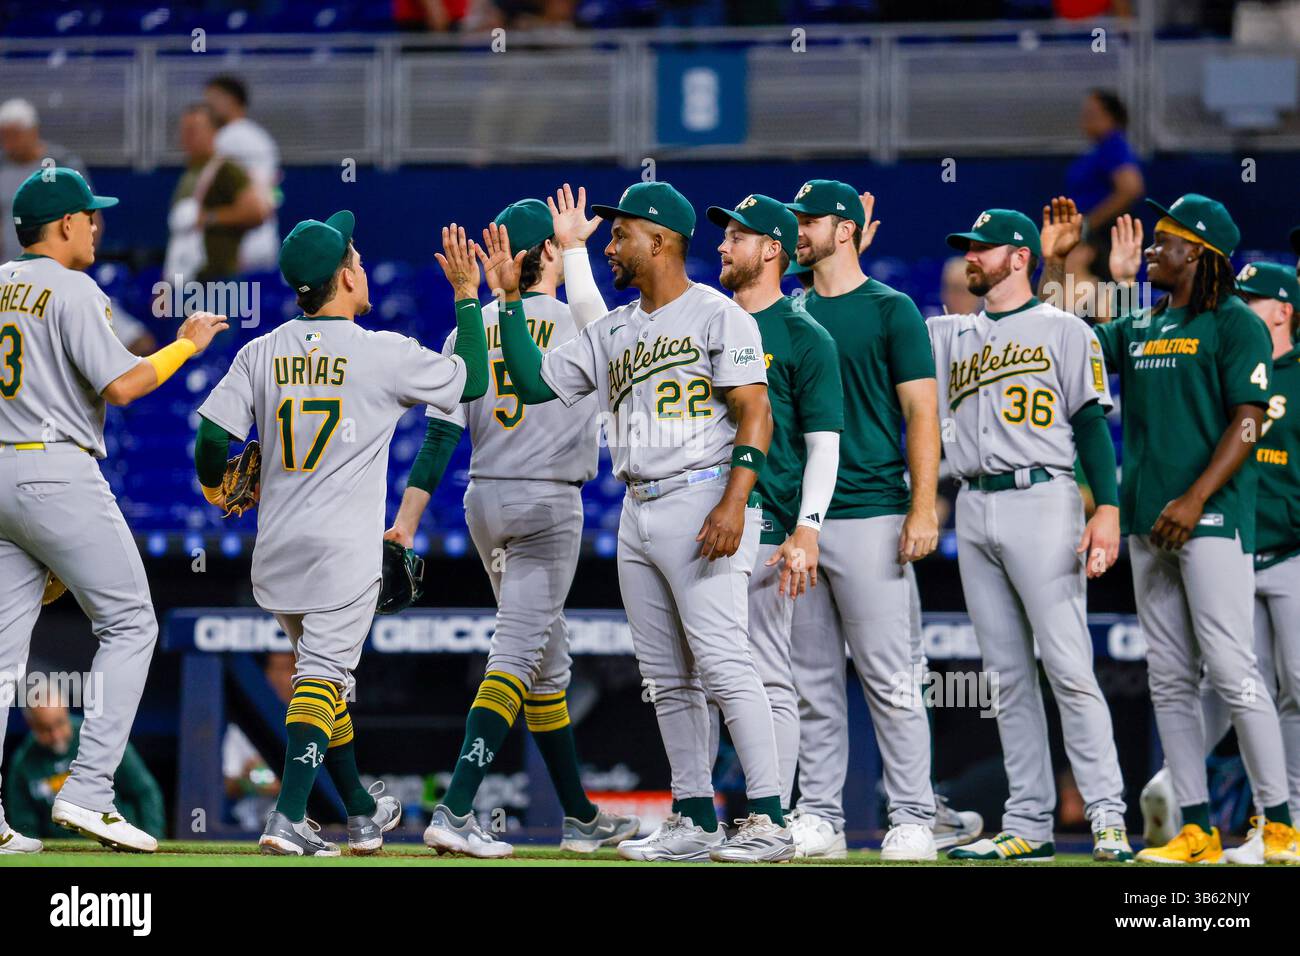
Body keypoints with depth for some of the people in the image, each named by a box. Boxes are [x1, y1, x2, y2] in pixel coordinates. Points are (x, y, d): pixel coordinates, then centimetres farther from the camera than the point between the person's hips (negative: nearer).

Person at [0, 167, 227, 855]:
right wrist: (186, 345, 0)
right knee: (129, 624, 0)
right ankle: (88, 791, -11)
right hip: (59, 473, -8)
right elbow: (121, 386, -14)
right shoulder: (72, 289, -9)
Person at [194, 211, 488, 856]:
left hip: (277, 546, 5)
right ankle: (288, 817, -23)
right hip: (345, 547, -5)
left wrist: (214, 486, 18)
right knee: (324, 672, -7)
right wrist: (467, 295, 12)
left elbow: (212, 433, -3)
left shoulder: (262, 352, 2)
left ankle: (362, 813, 30)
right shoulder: (385, 354, -7)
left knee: (323, 671, 19)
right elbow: (472, 380, 4)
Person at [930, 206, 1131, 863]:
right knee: (1007, 677, 5)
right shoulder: (949, 335, 19)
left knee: (1068, 667, -12)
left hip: (1041, 500, -6)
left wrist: (1107, 509, -13)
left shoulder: (1064, 331, 3)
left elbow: (1091, 424, -3)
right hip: (974, 512, 6)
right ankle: (1027, 826, 6)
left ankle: (1107, 817, -12)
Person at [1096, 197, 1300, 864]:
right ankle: (1196, 829, 7)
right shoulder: (1139, 328, 18)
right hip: (1149, 521, 8)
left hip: (1212, 517, -8)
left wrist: (1195, 499, -19)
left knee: (1231, 669, -13)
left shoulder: (1234, 323, -3)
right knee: (1169, 680, 5)